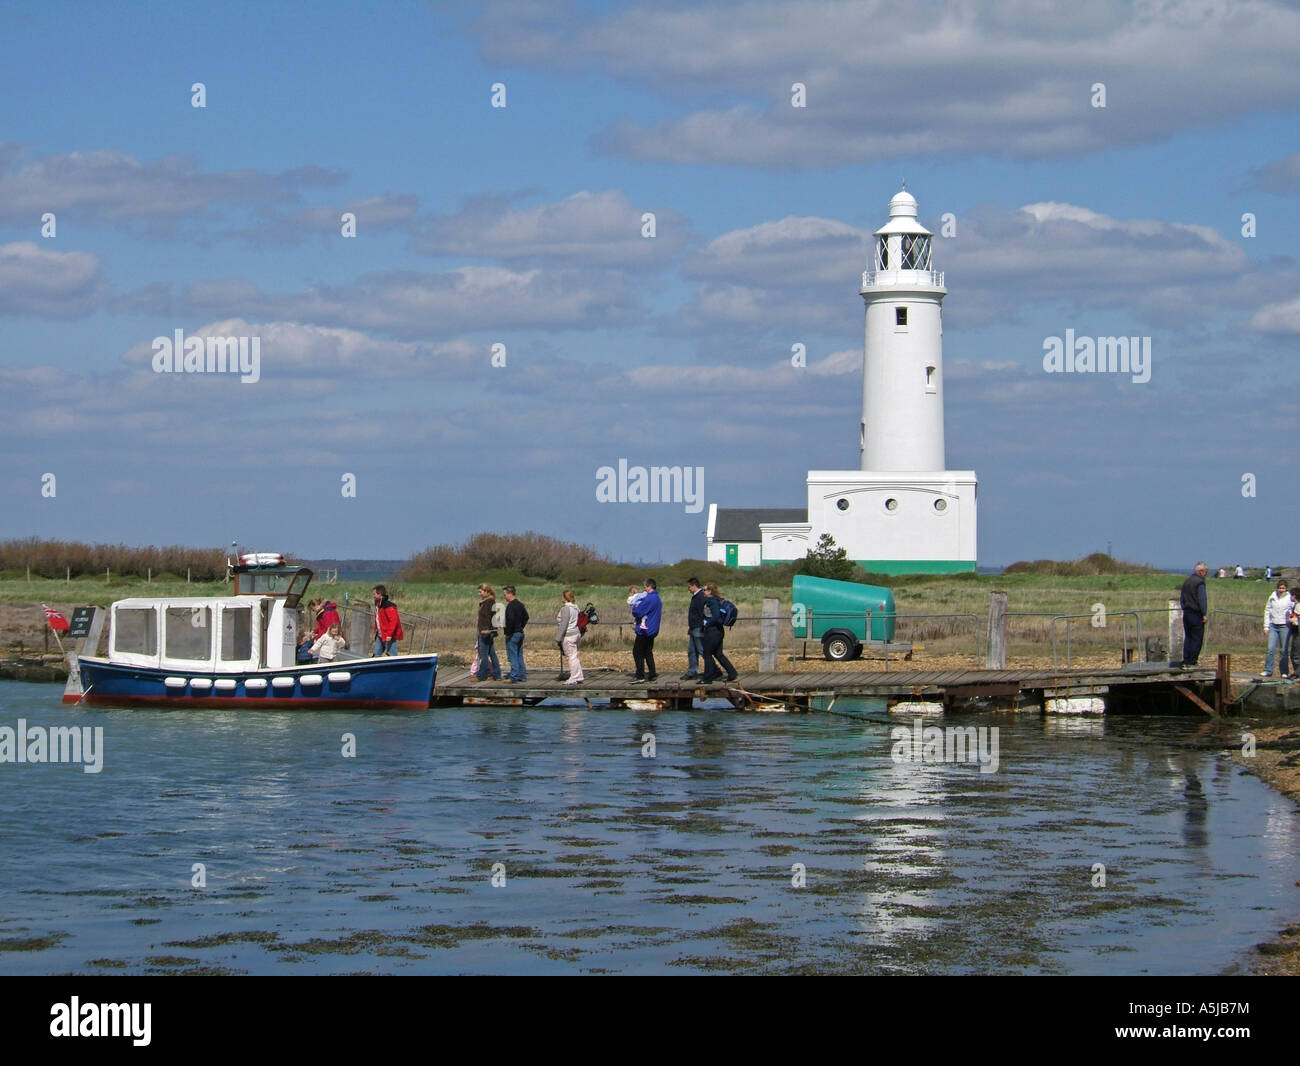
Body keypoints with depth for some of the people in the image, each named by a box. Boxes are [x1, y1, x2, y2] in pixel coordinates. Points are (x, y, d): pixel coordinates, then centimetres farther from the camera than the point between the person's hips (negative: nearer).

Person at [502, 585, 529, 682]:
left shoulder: (510, 606, -17)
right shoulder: (520, 604, 11)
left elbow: (510, 620, -25)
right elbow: (526, 617, 19)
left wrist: (508, 633, -16)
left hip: (513, 634, -9)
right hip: (520, 632, 9)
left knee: (512, 656, -5)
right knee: (519, 655, 15)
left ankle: (514, 677, -7)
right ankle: (522, 676, 18)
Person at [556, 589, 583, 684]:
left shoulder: (566, 608, -16)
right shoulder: (575, 607, 12)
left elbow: (563, 624, -19)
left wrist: (558, 638, -16)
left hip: (568, 636, -9)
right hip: (575, 633, 9)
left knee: (572, 656, -6)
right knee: (574, 656, 14)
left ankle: (574, 678, -4)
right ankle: (578, 677, 18)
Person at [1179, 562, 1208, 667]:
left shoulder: (1186, 582, 14)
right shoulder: (1199, 583, -12)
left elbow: (1181, 598, 18)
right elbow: (1202, 600, -16)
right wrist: (1204, 614, -15)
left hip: (1186, 613, 8)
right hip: (1196, 614, -8)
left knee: (1188, 637, 12)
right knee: (1197, 638, -3)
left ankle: (1186, 660, 10)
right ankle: (1192, 661, -6)